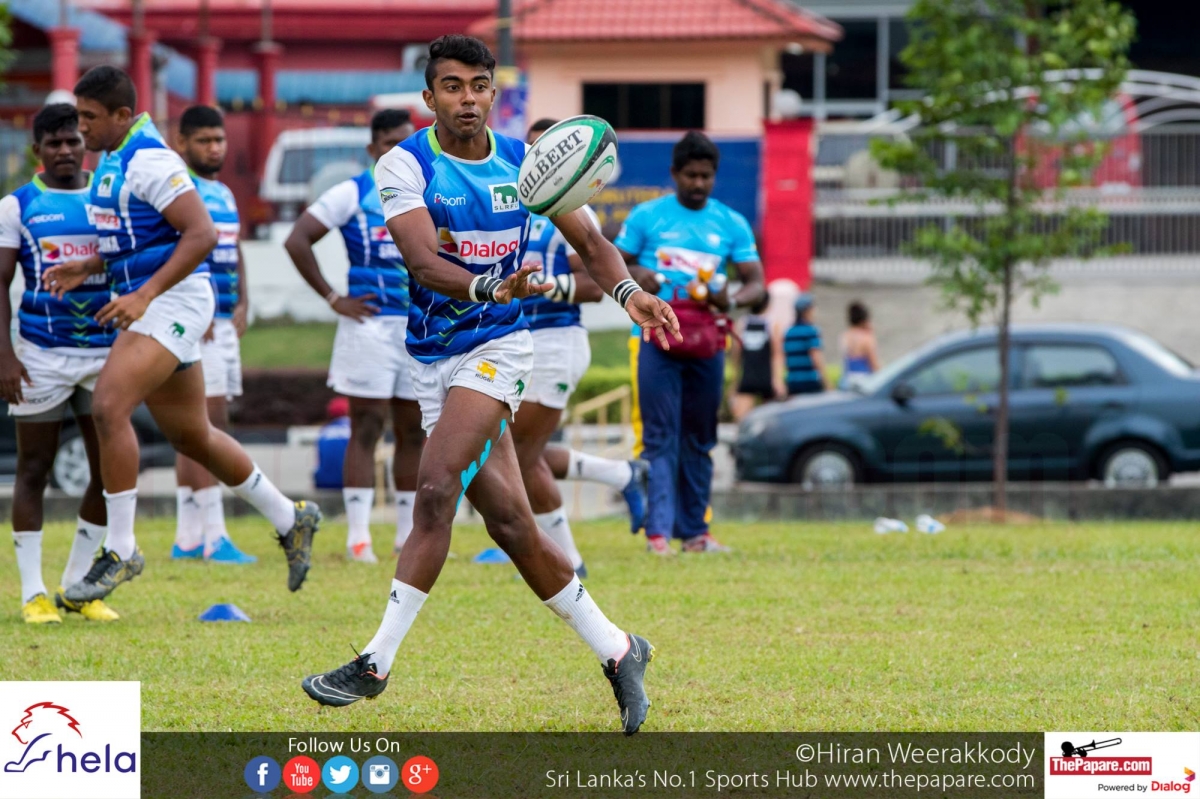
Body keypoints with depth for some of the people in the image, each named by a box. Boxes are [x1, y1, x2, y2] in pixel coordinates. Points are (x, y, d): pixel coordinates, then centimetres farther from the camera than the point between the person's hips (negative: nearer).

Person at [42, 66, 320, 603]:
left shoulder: (150, 161, -16)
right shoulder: (111, 160, 14)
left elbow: (201, 234, -22)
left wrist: (145, 294, -27)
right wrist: (87, 269, 11)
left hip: (173, 300, -10)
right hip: (144, 303, 10)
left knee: (108, 406, -22)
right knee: (191, 436, 16)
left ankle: (121, 549, -15)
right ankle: (290, 520, 30)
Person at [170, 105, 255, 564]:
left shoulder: (224, 194, 18)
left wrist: (242, 303, 9)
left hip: (224, 322, 9)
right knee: (209, 421, -13)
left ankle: (188, 539, 12)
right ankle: (214, 537, -14)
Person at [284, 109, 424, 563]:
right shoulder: (352, 194, -3)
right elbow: (297, 241, -7)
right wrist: (333, 299, -9)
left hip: (421, 326, 5)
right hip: (371, 324, -5)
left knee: (414, 431, 8)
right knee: (367, 429, -7)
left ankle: (409, 533, 16)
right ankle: (358, 535, -9)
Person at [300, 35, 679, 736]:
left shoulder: (523, 162, 1)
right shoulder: (407, 166, -6)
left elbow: (589, 241, 8)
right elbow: (425, 263, -20)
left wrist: (627, 290, -14)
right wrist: (490, 289, -40)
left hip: (499, 349, -1)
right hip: (435, 359, 1)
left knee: (436, 489, -21)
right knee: (508, 520, 0)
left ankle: (377, 663, -19)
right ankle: (616, 648, 15)